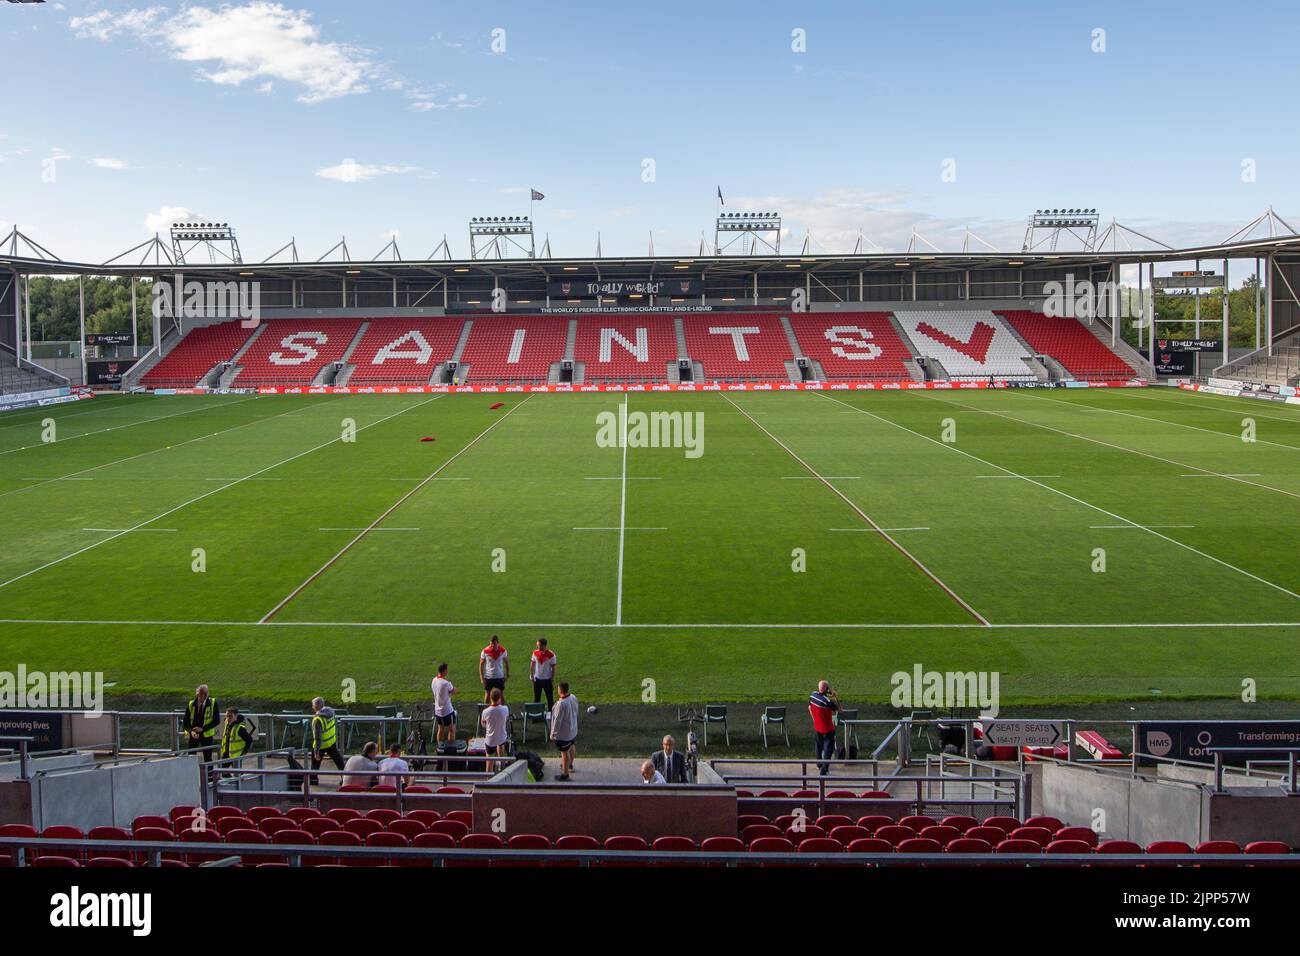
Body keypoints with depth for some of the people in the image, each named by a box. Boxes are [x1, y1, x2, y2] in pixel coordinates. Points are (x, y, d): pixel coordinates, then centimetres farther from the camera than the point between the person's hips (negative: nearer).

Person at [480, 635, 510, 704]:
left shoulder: (503, 651, -9)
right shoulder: (485, 651, -13)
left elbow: (507, 662, 4)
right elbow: (481, 664, -5)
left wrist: (507, 675, 2)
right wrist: (481, 677, -9)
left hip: (500, 677, 1)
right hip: (488, 677, -1)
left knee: (501, 695, 7)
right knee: (487, 695, 7)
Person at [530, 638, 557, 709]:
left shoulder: (551, 654, -15)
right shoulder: (535, 653, -6)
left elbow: (553, 668, -9)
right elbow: (532, 664, 6)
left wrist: (553, 680, -9)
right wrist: (531, 675, 2)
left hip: (547, 679, -3)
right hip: (537, 679, 3)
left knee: (550, 698, 7)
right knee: (536, 698, 12)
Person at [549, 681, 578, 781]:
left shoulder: (561, 704, -34)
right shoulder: (573, 698, -10)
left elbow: (557, 720, -25)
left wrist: (553, 733, -12)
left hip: (563, 733, -8)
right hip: (573, 729, 8)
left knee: (565, 752, 8)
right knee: (572, 747, 28)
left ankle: (565, 774, 24)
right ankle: (570, 765, 53)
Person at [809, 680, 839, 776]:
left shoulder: (812, 696, -10)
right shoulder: (827, 701, -31)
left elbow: (810, 708, 6)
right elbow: (838, 708, -19)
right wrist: (836, 696, -18)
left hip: (817, 727, 7)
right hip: (827, 729, -7)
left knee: (819, 745, 26)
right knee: (828, 749, 5)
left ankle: (819, 765, 43)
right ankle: (823, 771, 3)